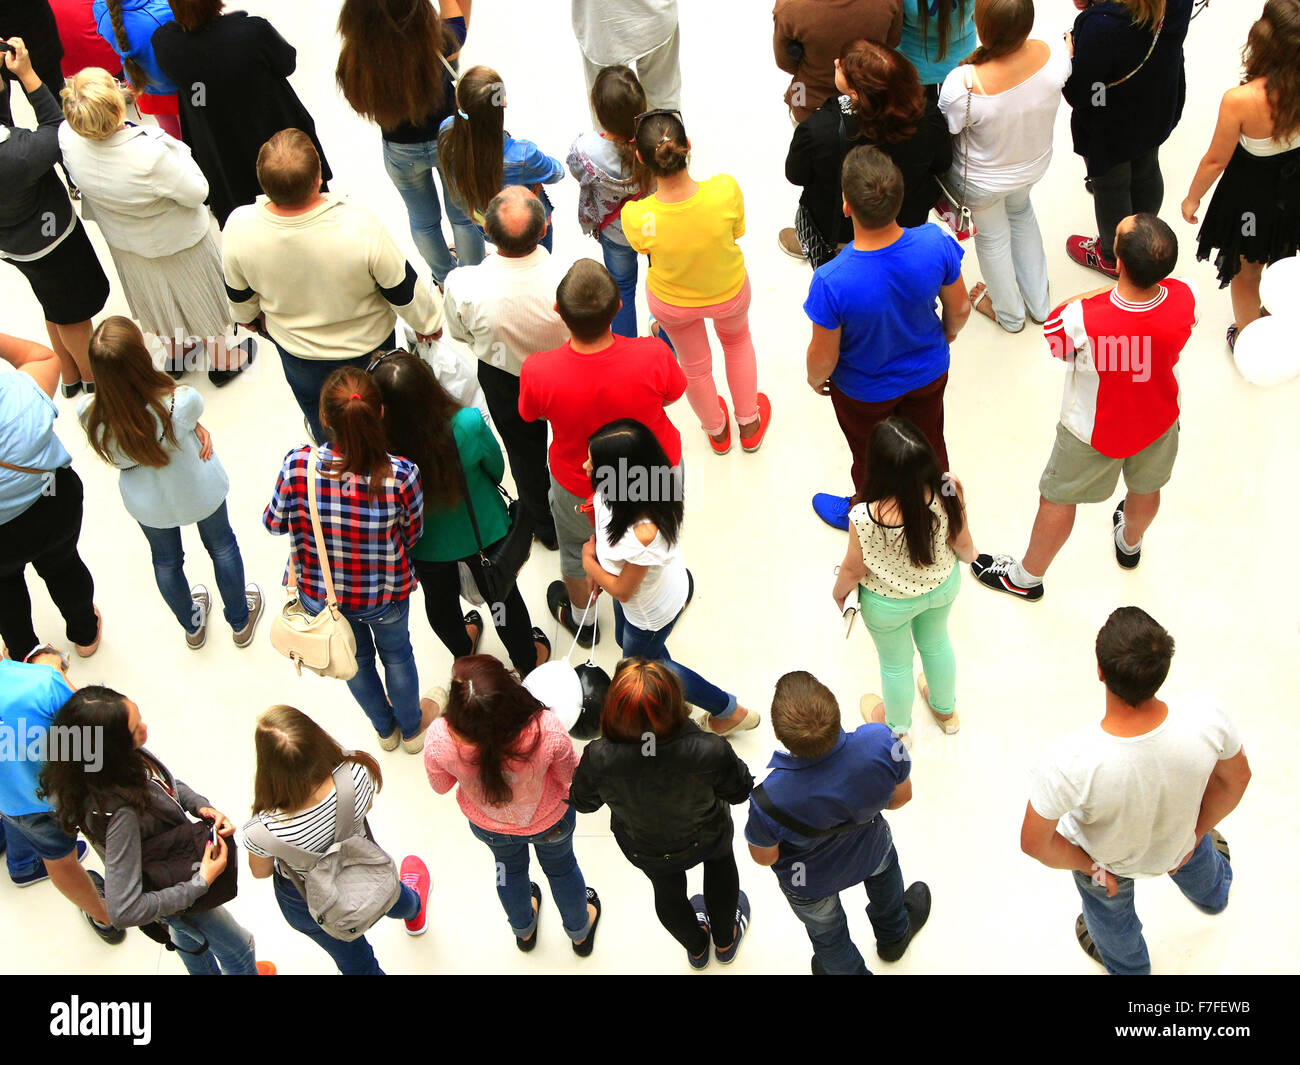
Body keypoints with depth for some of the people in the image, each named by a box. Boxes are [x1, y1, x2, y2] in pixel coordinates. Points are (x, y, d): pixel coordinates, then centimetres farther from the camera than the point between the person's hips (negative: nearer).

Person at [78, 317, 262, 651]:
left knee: (166, 561, 31)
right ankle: (240, 621, 54)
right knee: (221, 547, 29)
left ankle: (192, 625, 59)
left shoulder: (88, 413, -32)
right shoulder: (182, 402, -41)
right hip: (200, 492, -2)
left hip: (148, 506, 2)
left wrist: (195, 430, -18)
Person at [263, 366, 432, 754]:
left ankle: (385, 730, 58)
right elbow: (411, 534, -13)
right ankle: (412, 729, 57)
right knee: (397, 653, 31)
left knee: (357, 659, 31)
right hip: (386, 594, -1)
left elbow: (274, 524, -12)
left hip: (320, 595, 1)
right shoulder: (401, 474, -33)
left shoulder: (298, 465, -32)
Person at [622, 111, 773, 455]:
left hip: (672, 302, 0)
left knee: (695, 365, 33)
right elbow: (736, 231, -16)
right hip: (729, 291, 1)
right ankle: (749, 425, 58)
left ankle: (717, 431, 62)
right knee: (737, 340, 37)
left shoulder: (635, 217, -39)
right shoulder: (725, 190, -38)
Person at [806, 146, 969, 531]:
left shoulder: (831, 282, -41)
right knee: (930, 444, 32)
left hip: (864, 391, -3)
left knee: (870, 459, 29)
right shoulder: (935, 243, -31)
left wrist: (815, 379, 0)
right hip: (929, 373, 3)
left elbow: (824, 358, -24)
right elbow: (959, 309, -11)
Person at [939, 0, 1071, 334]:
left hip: (982, 182, -4)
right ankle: (1039, 303, 54)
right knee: (1020, 212, 36)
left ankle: (1009, 313, 54)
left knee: (992, 237, 26)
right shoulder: (1055, 55, -28)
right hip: (1035, 165, 4)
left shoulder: (963, 84, -42)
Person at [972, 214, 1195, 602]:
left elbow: (1052, 332, -19)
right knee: (1146, 488, 32)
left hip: (1095, 431, -4)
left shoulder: (1083, 321, -42)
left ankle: (1027, 576, 44)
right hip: (1160, 418, 4)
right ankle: (1130, 543, 64)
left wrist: (1106, 292, -19)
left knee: (1058, 498, 21)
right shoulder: (1184, 296, -30)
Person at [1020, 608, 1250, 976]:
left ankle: (1128, 966, 68)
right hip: (1180, 842, 2)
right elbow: (1236, 777, -15)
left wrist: (1087, 865, -8)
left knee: (1110, 913, 36)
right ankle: (1213, 898, 76)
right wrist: (1197, 832, 3)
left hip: (1107, 863, -2)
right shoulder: (1205, 714, -38)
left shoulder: (1070, 763, -46)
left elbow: (1034, 843, -29)